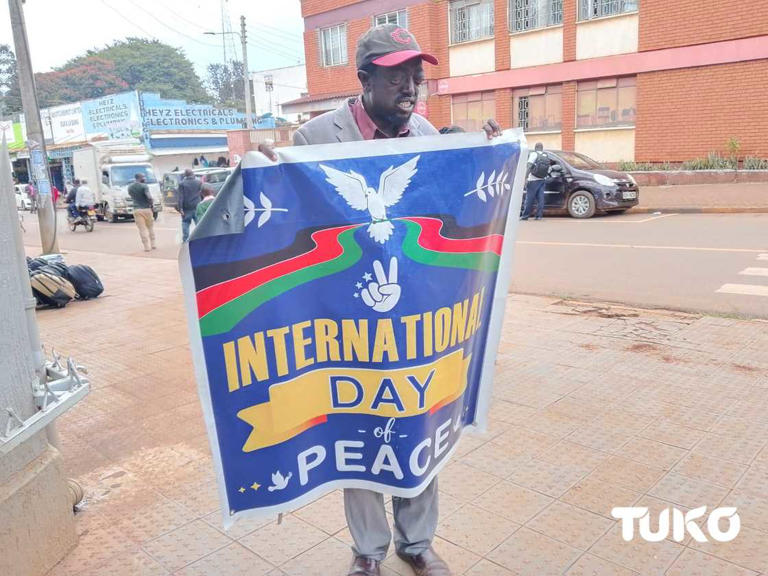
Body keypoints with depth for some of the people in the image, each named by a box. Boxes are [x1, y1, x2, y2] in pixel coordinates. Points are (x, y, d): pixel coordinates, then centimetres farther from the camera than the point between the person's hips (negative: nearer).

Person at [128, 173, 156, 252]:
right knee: (150, 227, 14)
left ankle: (147, 247, 0)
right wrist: (152, 204, -6)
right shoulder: (144, 186, -10)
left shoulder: (130, 188, 8)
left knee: (142, 229, 3)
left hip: (137, 210, 3)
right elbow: (149, 197, -21)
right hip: (146, 209, -3)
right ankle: (153, 245, 18)